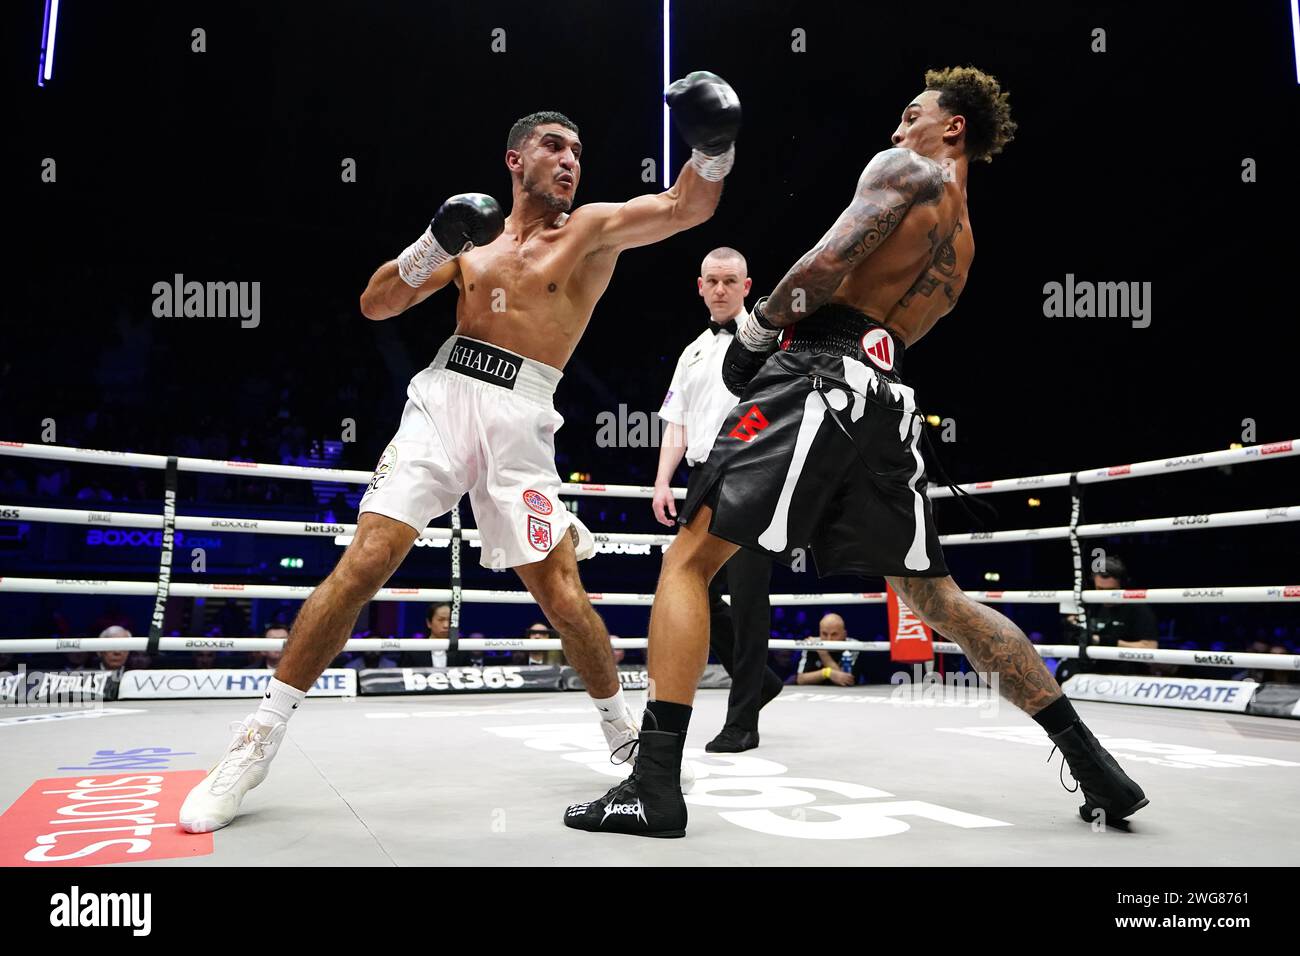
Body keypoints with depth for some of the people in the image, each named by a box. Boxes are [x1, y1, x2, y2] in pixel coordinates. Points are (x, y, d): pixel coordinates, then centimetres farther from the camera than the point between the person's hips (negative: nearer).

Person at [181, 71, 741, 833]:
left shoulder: (592, 229, 8)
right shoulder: (473, 241, 16)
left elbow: (689, 206, -5)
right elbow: (375, 305, 14)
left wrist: (715, 146, -24)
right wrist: (430, 247, -2)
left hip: (518, 421, -2)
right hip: (442, 401, 2)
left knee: (561, 593, -6)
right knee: (364, 562, -10)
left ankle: (622, 726, 20)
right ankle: (259, 742, 0)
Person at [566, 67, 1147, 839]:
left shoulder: (907, 168, 5)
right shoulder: (964, 242, 28)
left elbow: (832, 263, -11)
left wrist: (757, 327, 1)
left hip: (819, 377, -8)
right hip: (887, 400, 8)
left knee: (689, 558, -6)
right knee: (940, 599, 16)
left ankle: (655, 784, -12)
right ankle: (1093, 765, 20)